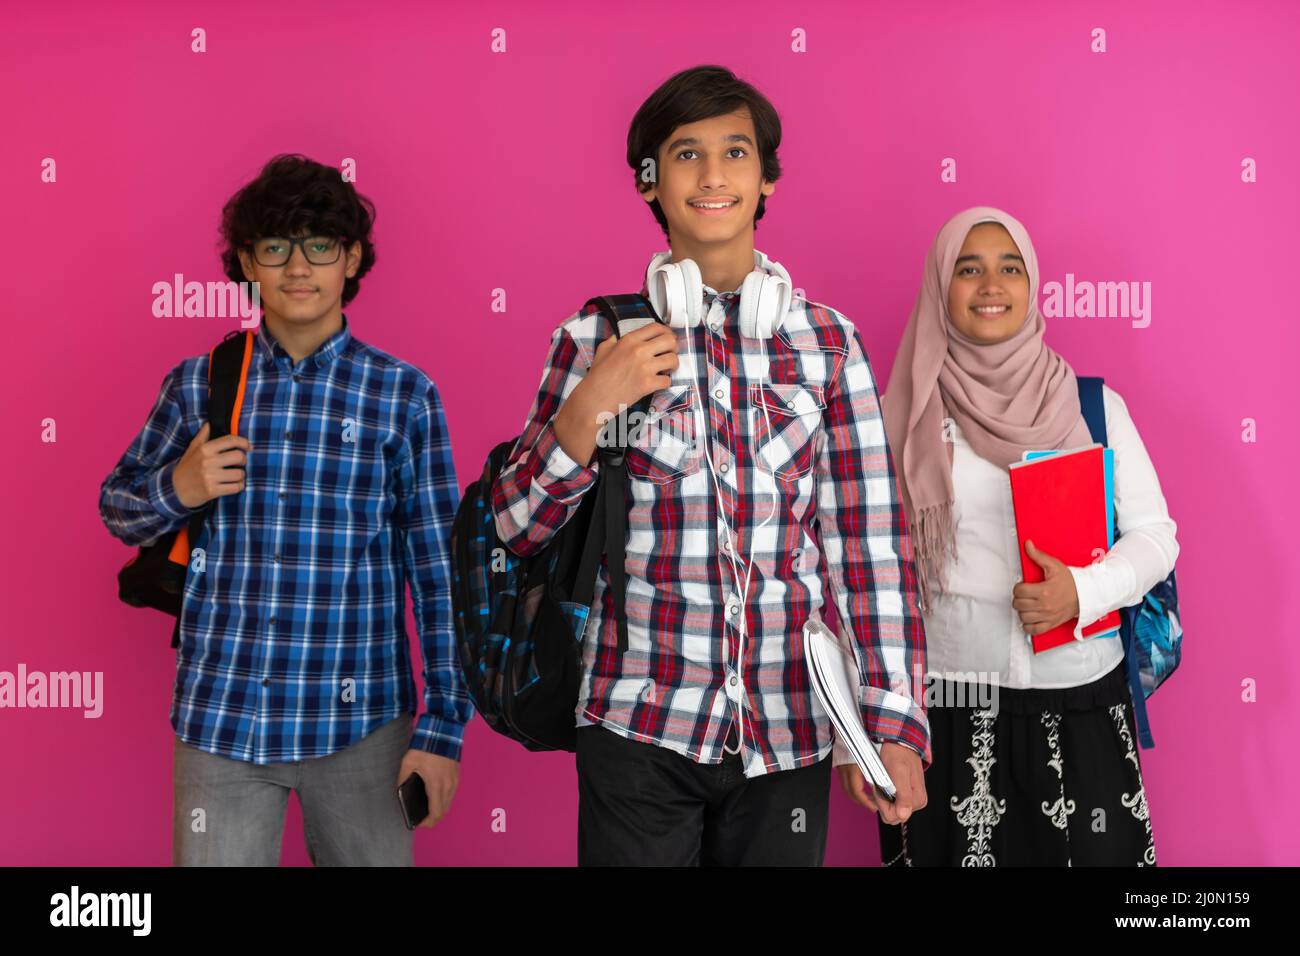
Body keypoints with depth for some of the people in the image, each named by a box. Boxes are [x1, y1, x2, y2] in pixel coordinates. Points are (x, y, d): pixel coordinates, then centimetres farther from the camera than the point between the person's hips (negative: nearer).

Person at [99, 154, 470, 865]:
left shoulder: (402, 395, -1)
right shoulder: (197, 385, 4)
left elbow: (439, 567, 0)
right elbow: (118, 508, 15)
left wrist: (444, 725, -2)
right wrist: (178, 490, -8)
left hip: (360, 724, -1)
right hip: (218, 719, 2)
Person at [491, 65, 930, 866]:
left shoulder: (829, 341, 1)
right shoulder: (598, 337, 0)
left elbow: (871, 539, -1)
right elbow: (516, 527, 2)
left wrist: (893, 721, -7)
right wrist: (590, 407, -13)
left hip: (790, 734, 1)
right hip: (640, 729, -1)